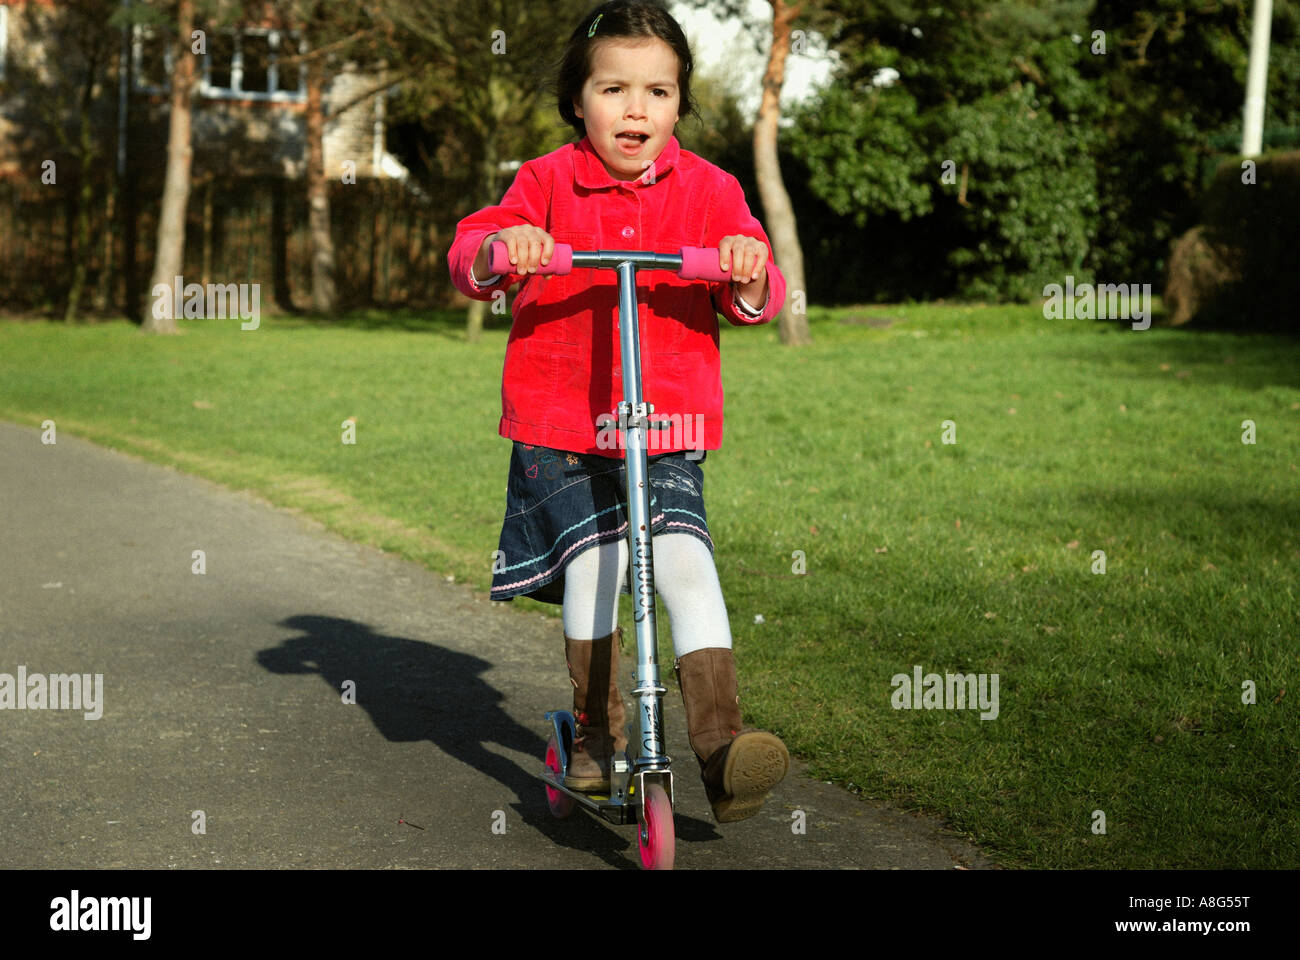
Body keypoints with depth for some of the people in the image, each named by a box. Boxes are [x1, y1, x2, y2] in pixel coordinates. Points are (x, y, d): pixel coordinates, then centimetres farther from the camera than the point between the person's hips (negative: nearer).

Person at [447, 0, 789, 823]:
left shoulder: (707, 189, 5)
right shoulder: (550, 181, 2)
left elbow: (759, 299, -1)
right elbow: (470, 253, -5)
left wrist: (751, 274, -25)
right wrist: (498, 248, -28)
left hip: (668, 428, 1)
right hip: (559, 425, 0)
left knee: (687, 560, -16)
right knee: (593, 557, -14)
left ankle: (720, 744, -14)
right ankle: (598, 730, 9)